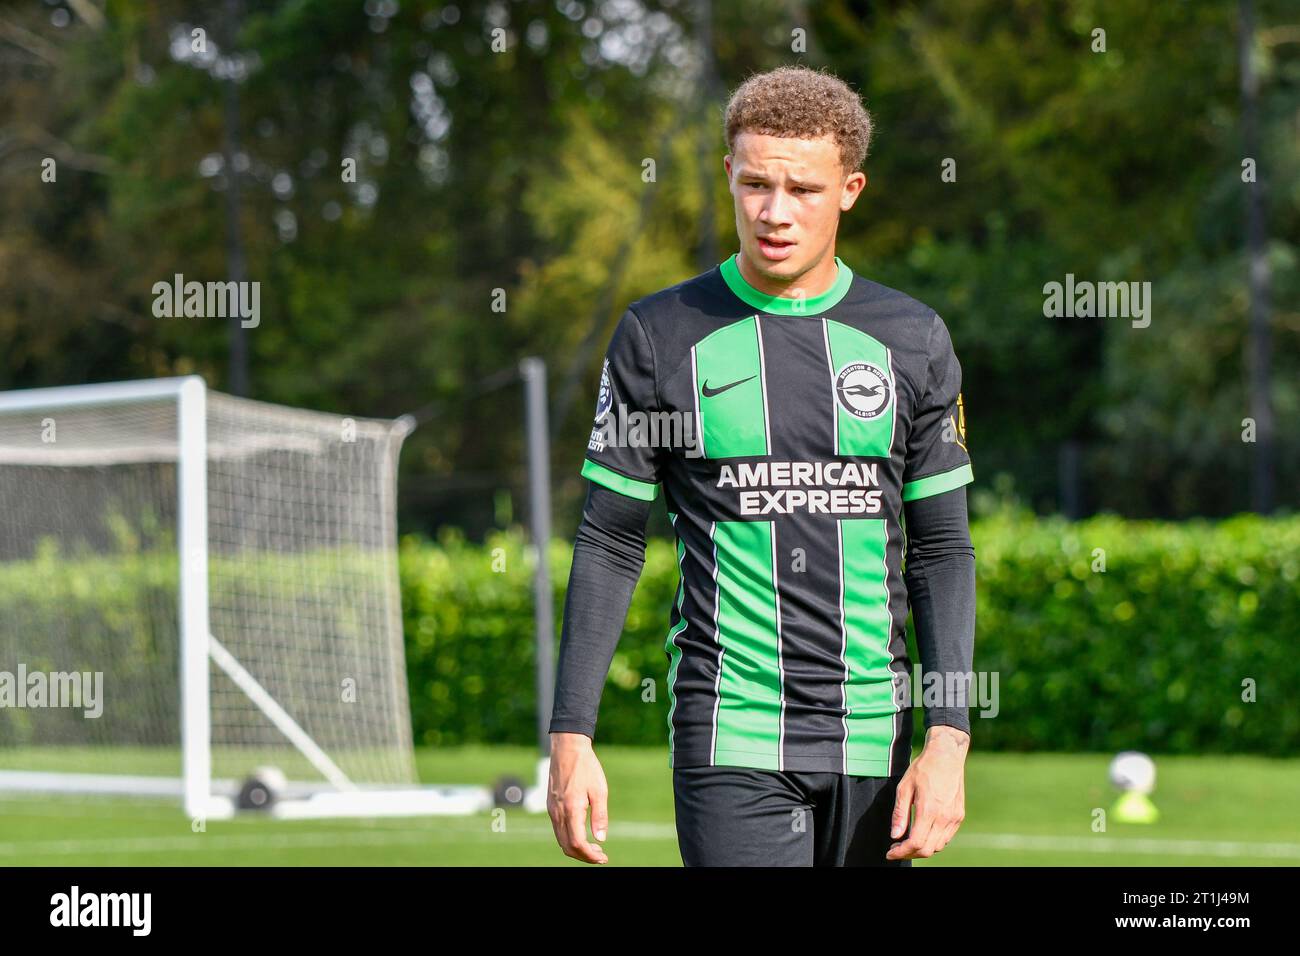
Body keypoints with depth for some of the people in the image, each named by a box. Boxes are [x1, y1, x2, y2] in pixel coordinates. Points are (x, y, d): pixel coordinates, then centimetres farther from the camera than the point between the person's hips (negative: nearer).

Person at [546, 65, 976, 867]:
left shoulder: (913, 339, 6)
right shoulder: (661, 335, 1)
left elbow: (942, 549, 7)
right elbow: (610, 545, 4)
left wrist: (949, 739, -3)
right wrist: (571, 737, -3)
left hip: (872, 739, 3)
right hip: (729, 738, -3)